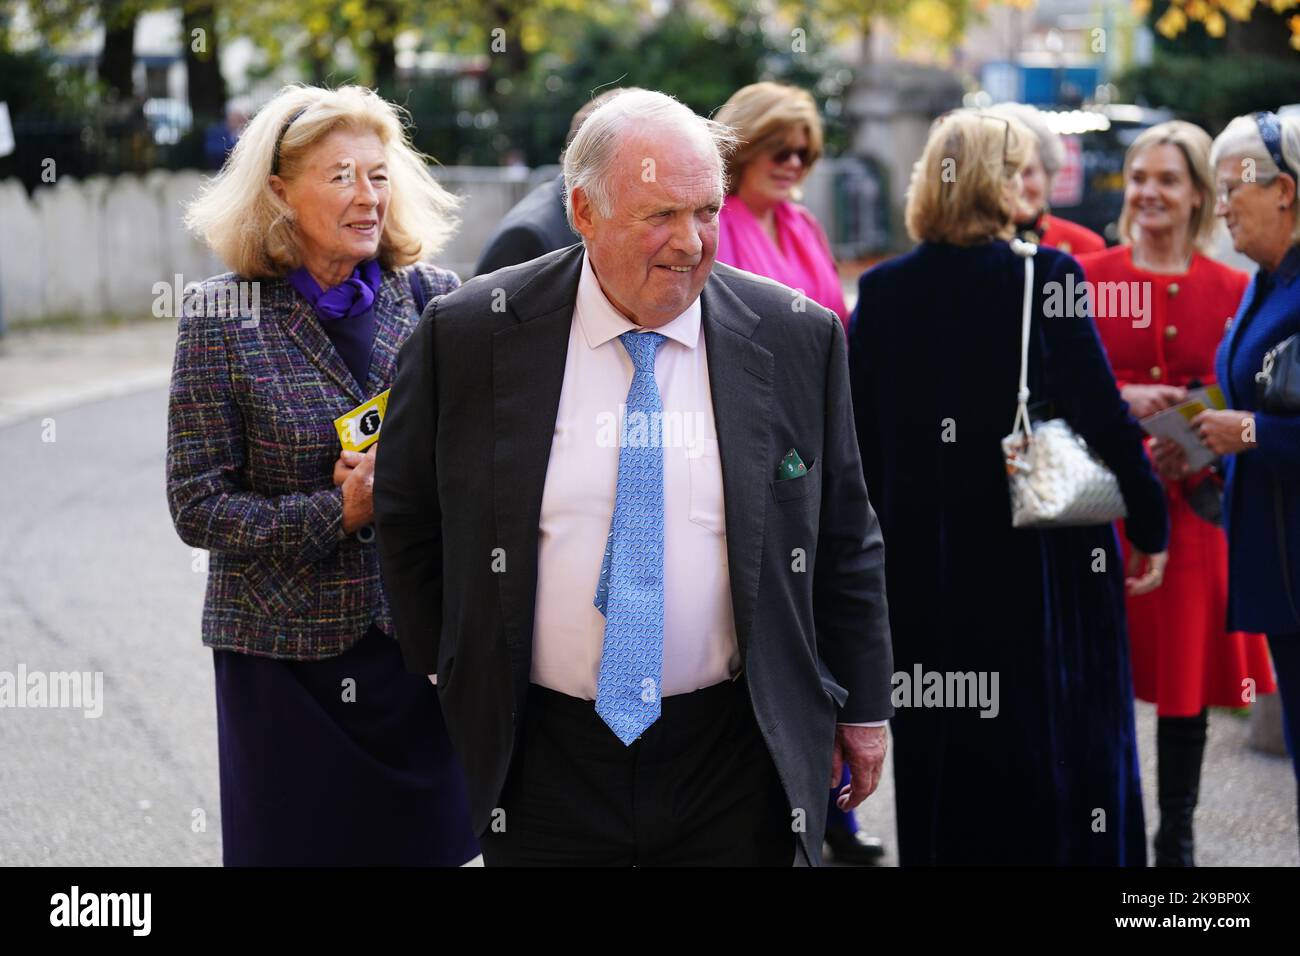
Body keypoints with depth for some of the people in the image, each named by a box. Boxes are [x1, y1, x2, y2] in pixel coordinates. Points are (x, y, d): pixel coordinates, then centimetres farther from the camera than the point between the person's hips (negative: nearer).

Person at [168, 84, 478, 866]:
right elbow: (198, 507, -7)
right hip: (287, 649, -2)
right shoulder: (224, 319, -6)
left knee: (425, 839, 7)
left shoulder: (436, 298, 2)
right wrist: (339, 514, -17)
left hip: (425, 638, 2)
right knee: (304, 844, 6)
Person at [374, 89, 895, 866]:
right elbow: (407, 518, 8)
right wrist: (455, 672, 8)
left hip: (734, 771, 0)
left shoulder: (797, 340, -2)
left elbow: (844, 541, 7)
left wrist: (862, 707, 10)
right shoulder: (469, 337, -5)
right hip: (543, 765, 0)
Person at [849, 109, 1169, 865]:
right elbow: (1102, 412, -12)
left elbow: (863, 436, 1)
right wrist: (1150, 523, -1)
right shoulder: (1045, 278, -13)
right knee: (1056, 746, 9)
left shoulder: (882, 292, -3)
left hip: (925, 565, 3)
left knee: (939, 746, 13)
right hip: (1039, 566, -3)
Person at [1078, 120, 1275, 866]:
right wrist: (1123, 401, -13)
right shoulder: (1087, 279, 2)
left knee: (1189, 676, 5)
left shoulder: (1233, 291, 4)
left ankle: (1178, 841, 17)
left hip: (1195, 502, 1)